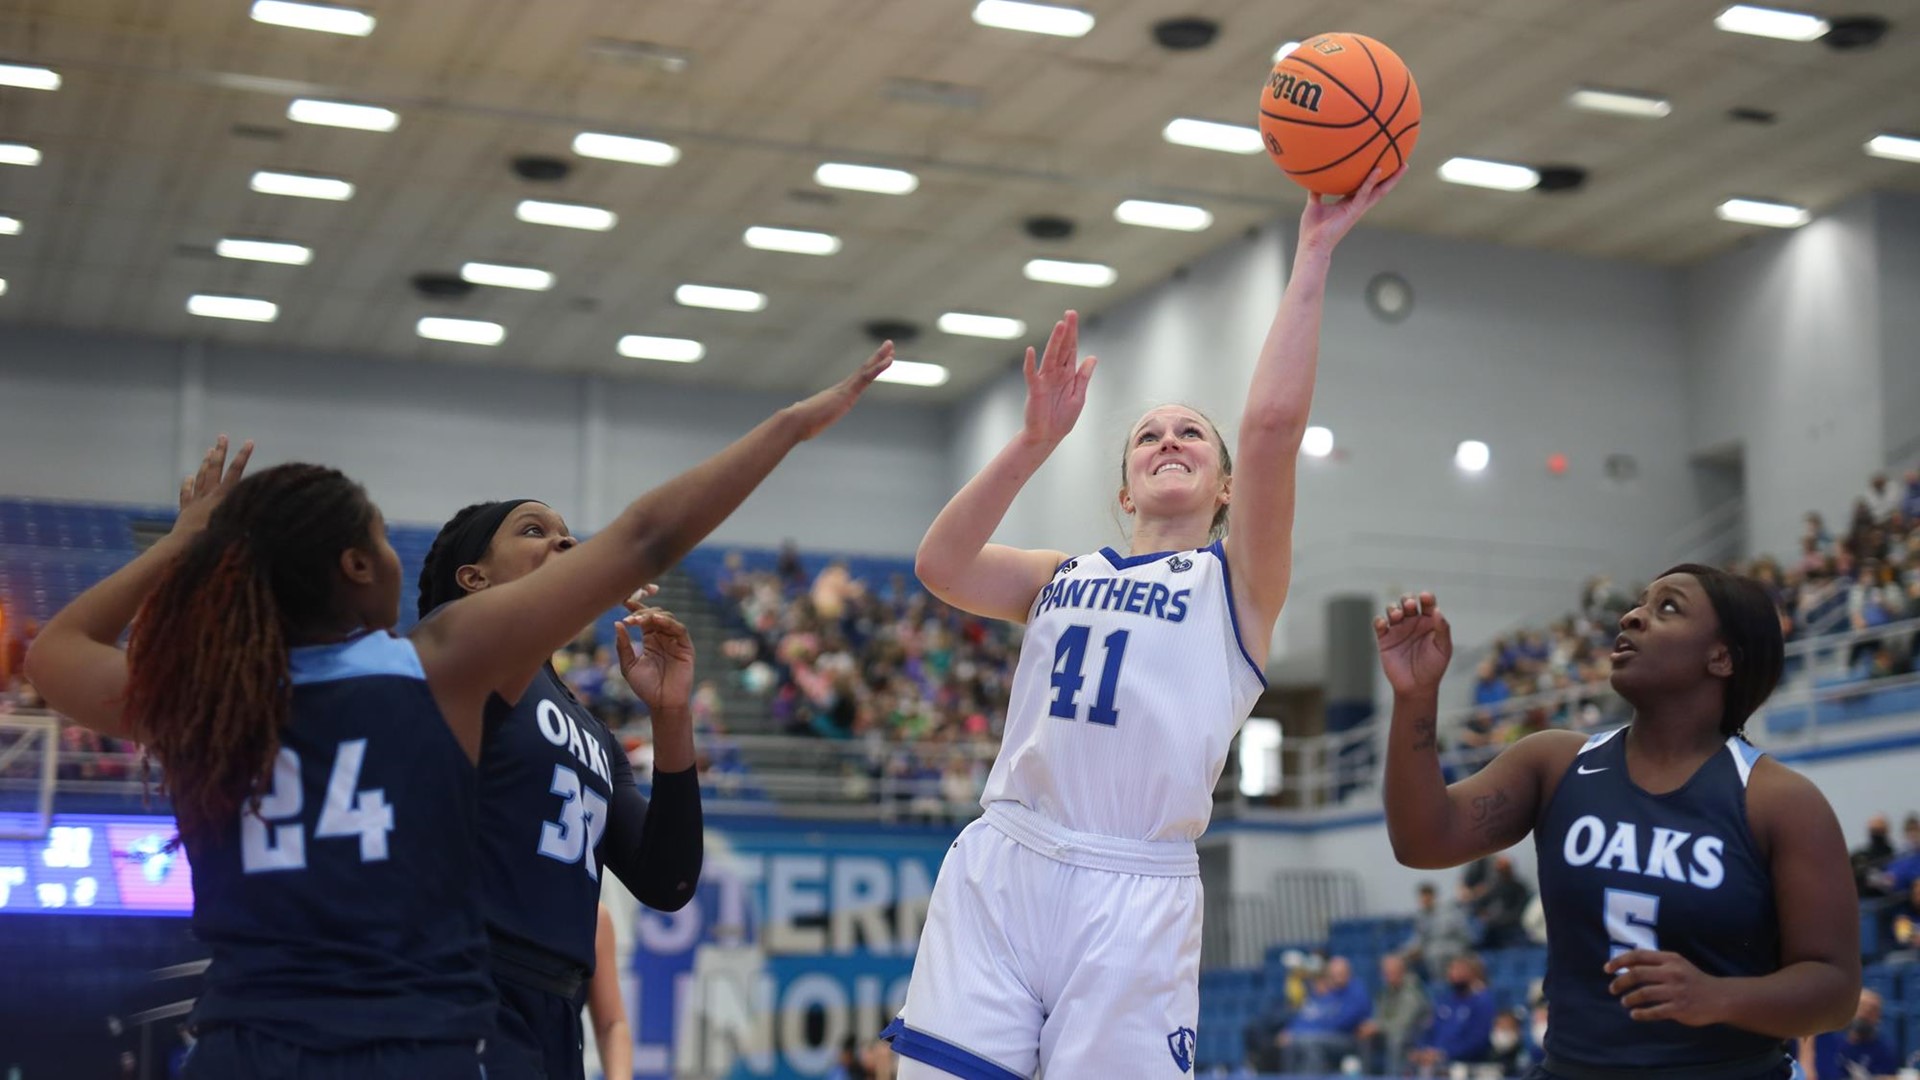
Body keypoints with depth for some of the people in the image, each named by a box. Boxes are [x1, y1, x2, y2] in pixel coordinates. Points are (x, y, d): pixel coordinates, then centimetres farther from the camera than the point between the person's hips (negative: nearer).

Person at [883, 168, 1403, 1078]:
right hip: (996, 868, 3)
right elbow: (940, 567, 1)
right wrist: (1036, 441, -5)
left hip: (1134, 895, -3)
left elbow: (1272, 422, -5)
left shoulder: (1239, 584, 10)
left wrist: (1313, 256, -4)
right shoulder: (1062, 577, 20)